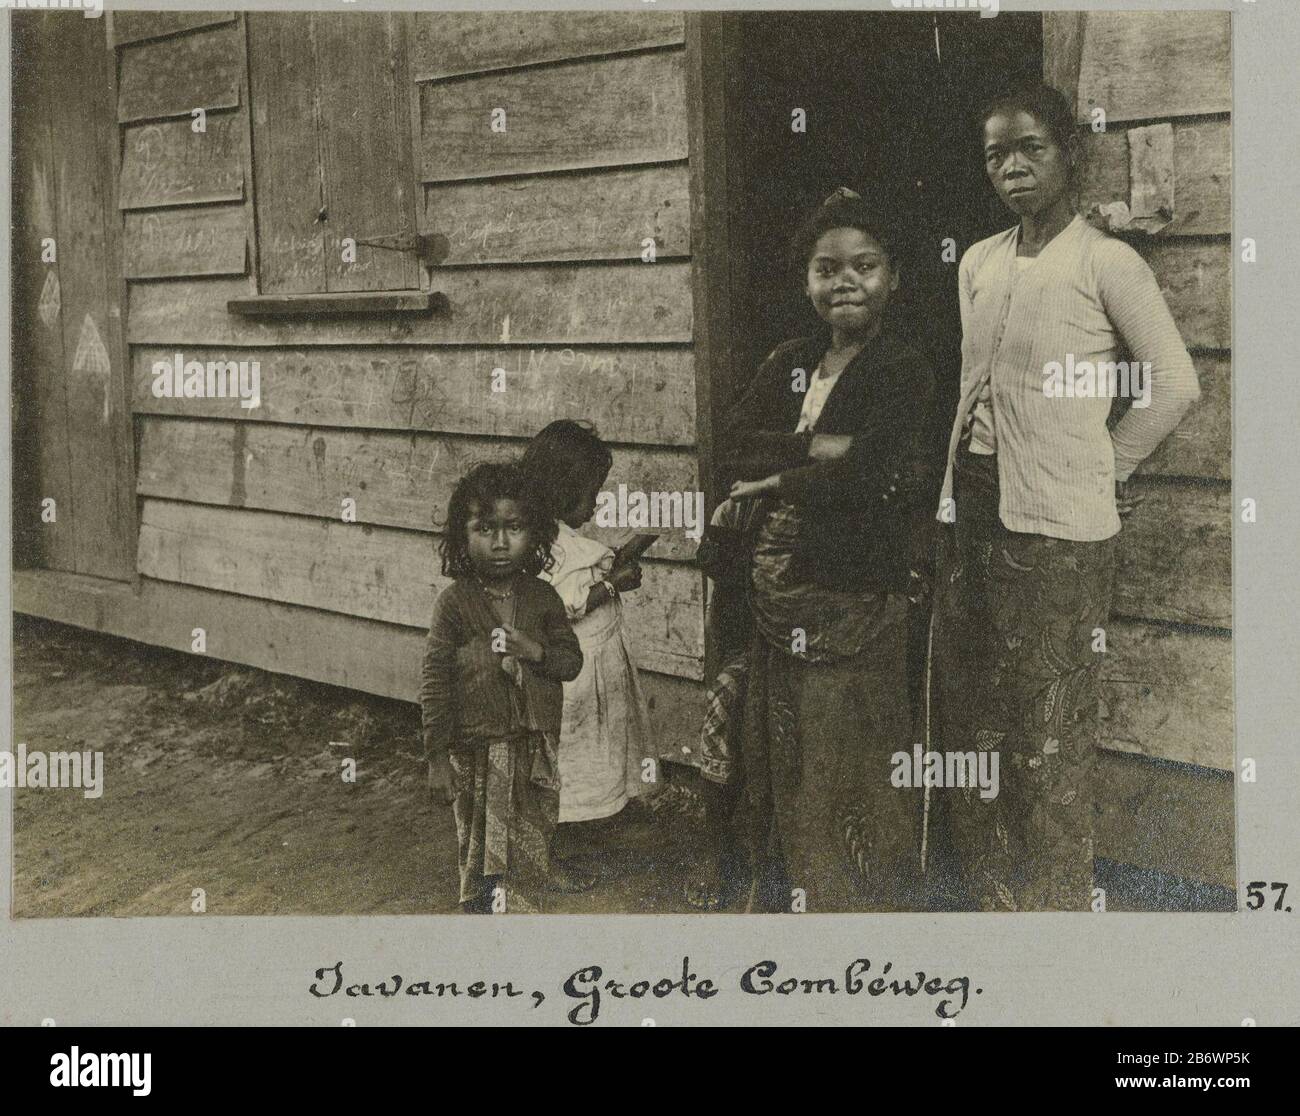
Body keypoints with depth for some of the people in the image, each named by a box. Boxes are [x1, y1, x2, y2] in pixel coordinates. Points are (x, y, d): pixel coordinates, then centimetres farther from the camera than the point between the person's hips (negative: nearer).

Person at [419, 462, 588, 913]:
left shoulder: (542, 598, -1)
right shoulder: (455, 601, -10)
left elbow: (572, 660, 5)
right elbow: (434, 679, -8)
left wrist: (536, 651, -17)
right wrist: (437, 758, -8)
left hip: (536, 750, 3)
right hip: (478, 752, -3)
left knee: (531, 846, 14)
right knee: (481, 852, 9)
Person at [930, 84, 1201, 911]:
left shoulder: (1107, 263, -6)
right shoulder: (978, 265, 13)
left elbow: (1175, 384, -5)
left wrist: (1106, 470, -2)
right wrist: (958, 489, 15)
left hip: (1056, 520, -7)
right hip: (969, 507, 7)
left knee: (1051, 721, -1)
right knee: (963, 701, 12)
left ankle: (1057, 901, 11)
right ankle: (987, 889, 27)